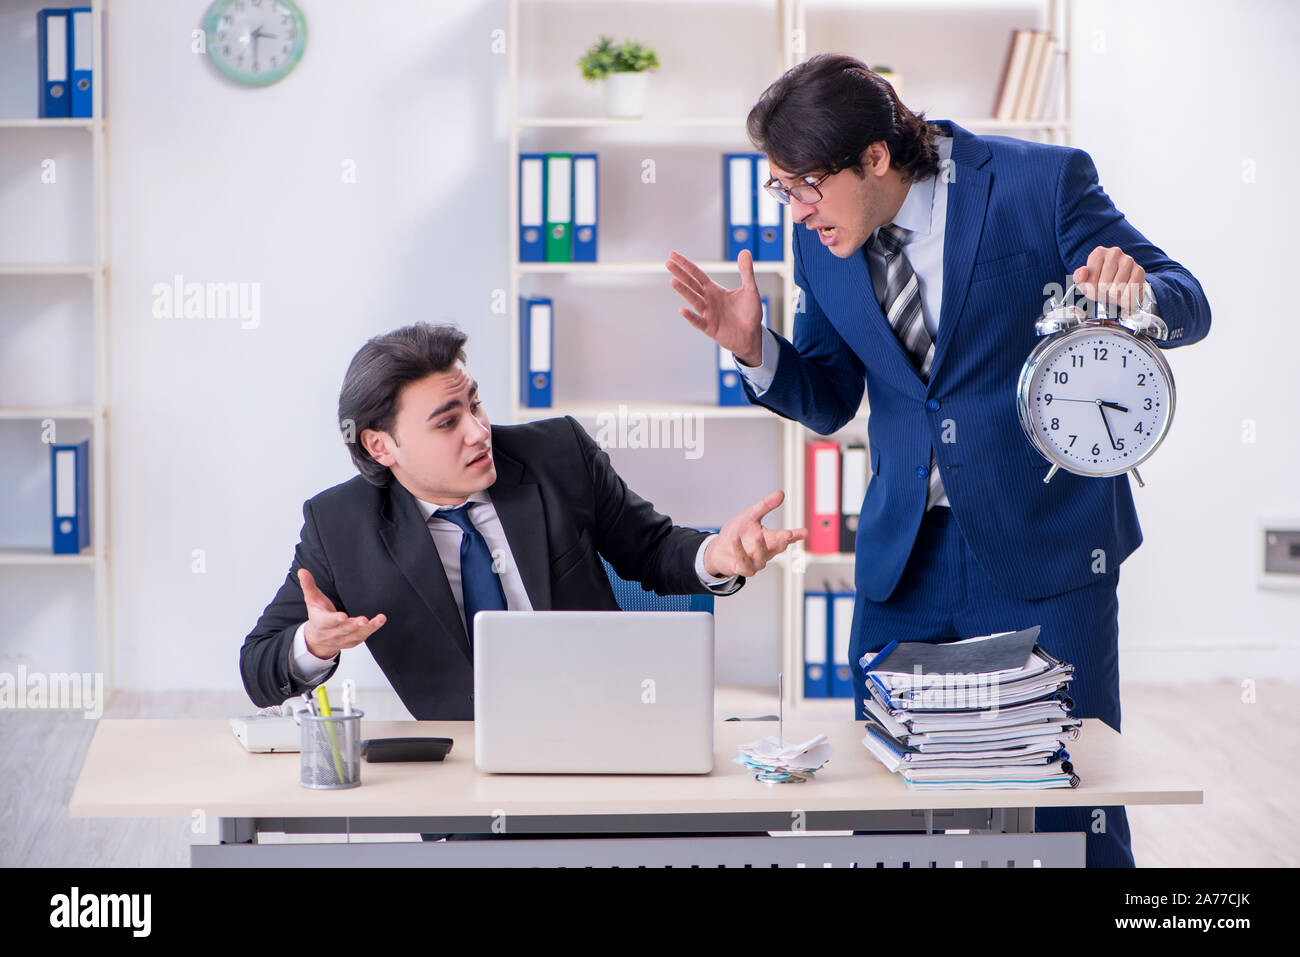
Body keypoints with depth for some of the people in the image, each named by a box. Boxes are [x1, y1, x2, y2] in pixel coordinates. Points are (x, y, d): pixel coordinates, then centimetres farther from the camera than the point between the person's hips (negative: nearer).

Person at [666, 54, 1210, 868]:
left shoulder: (1041, 182, -12)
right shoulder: (821, 239, 1)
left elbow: (1188, 307, -6)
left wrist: (1136, 291, -30)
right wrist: (755, 349, -10)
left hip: (1042, 551, -4)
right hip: (904, 557, 4)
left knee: (1070, 811, -1)